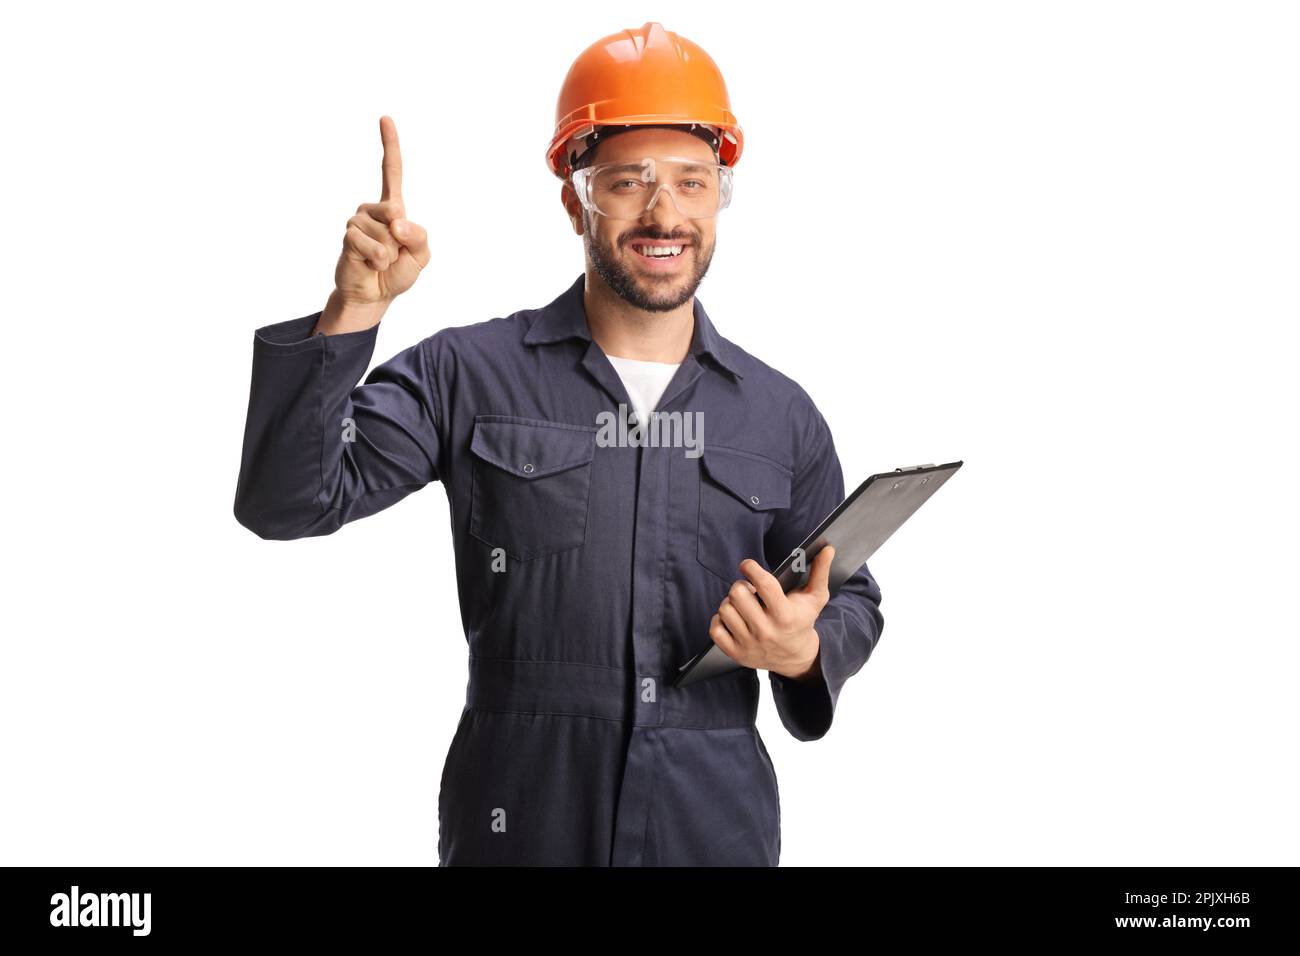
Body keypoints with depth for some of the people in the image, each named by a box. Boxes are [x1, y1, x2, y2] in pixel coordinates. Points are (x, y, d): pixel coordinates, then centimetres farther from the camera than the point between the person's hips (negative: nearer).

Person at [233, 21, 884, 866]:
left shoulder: (782, 416, 3)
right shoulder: (467, 376, -4)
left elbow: (854, 602, 11)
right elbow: (286, 502, -11)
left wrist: (805, 653, -11)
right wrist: (351, 315, -22)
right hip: (517, 826, -1)